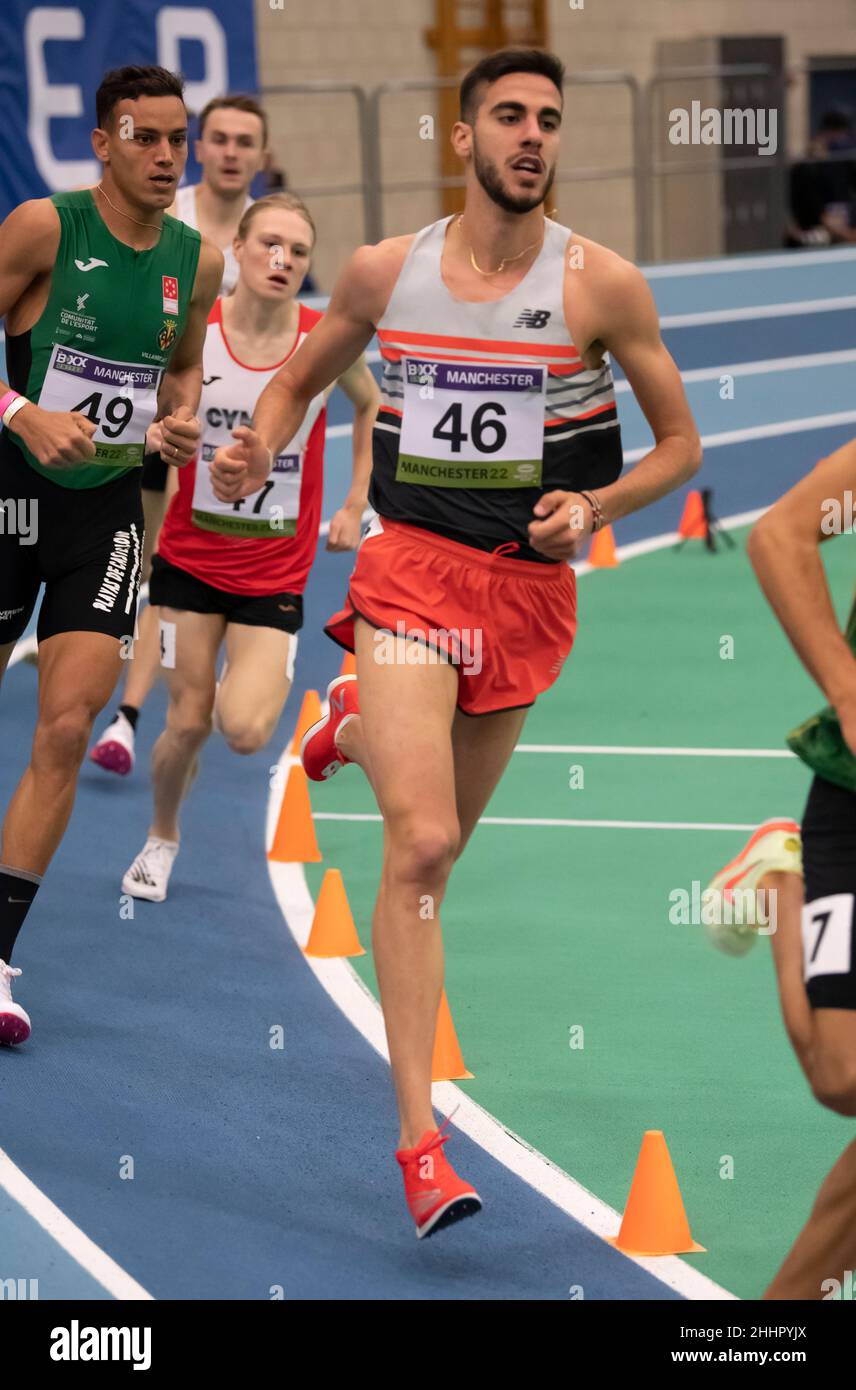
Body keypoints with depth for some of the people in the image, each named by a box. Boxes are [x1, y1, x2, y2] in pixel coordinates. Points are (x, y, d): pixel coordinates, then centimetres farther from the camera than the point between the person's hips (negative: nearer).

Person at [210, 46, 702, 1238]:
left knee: (439, 840, 17)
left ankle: (364, 728, 54)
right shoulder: (386, 272, 1)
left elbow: (681, 445, 4)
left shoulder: (601, 283, -4)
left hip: (530, 583, 2)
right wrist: (259, 453, -3)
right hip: (410, 568, -1)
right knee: (421, 847, -17)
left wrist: (596, 506, -14)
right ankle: (419, 1140, -17)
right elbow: (301, 382, 19)